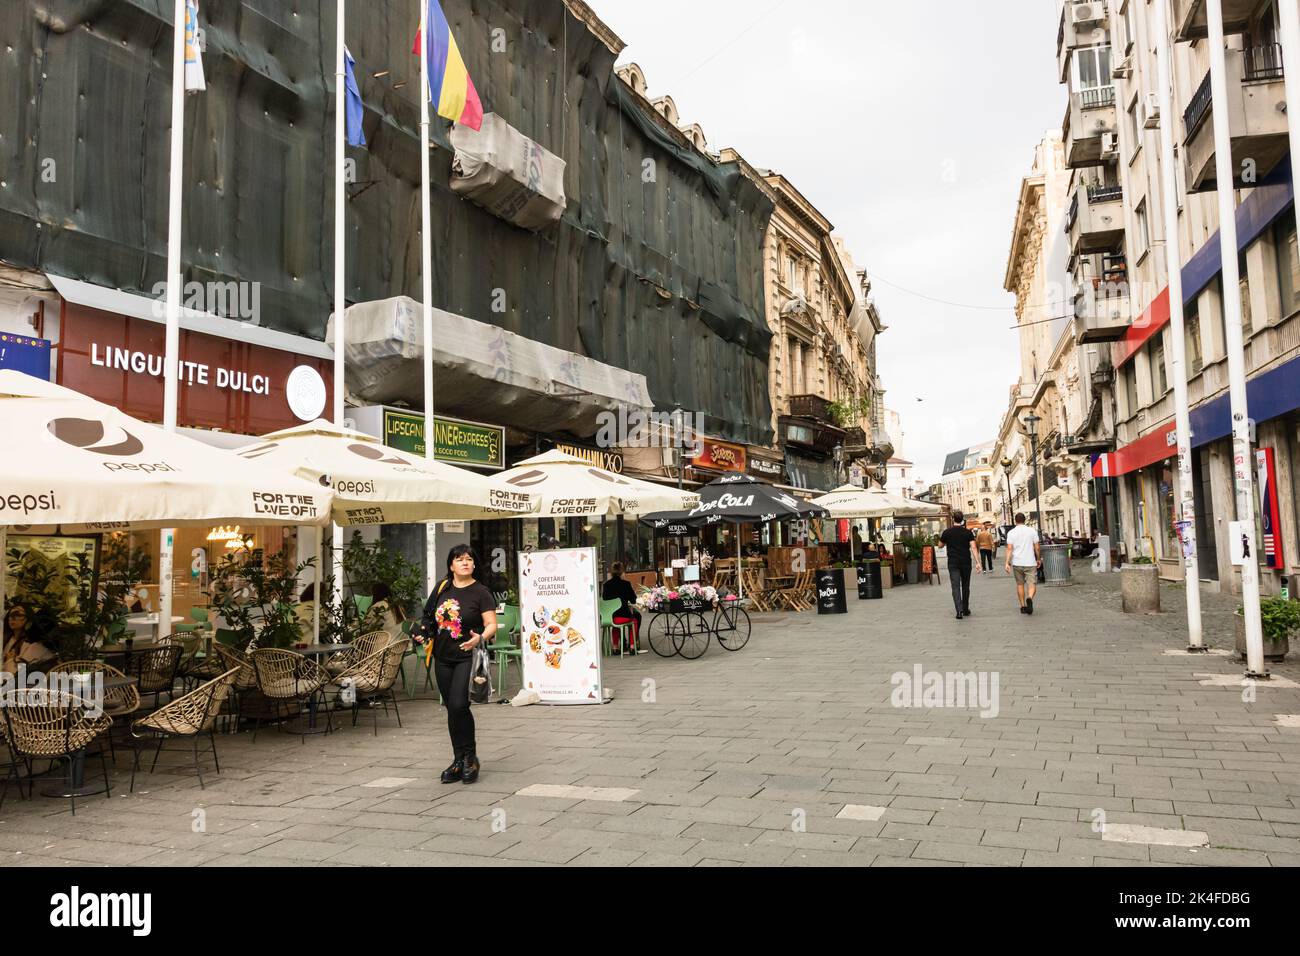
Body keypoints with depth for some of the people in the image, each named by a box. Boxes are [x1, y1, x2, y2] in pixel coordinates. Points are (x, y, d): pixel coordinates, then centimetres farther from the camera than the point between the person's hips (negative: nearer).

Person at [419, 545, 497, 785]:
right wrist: (424, 631, 4)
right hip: (443, 658, 5)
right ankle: (459, 761, 21)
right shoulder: (442, 587, 9)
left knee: (458, 705, -16)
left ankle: (470, 757, 2)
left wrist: (480, 638, -28)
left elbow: (492, 625, -9)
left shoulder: (481, 592, -6)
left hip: (468, 657, -5)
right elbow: (430, 616, 22)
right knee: (452, 709, 10)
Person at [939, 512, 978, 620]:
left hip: (953, 563, -1)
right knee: (965, 586, 14)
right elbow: (973, 547, -9)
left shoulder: (947, 532, -2)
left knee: (956, 587, -4)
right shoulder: (968, 532, -1)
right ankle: (965, 610, 22)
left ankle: (959, 610, -19)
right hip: (966, 562, 1)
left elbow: (941, 545, 12)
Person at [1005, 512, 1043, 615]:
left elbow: (1009, 549, -6)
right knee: (1032, 584, -3)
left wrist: (1007, 563, -7)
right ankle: (1029, 598, -32)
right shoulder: (1032, 531, 1)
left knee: (1020, 584, 15)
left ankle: (1023, 606, 18)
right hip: (1030, 563, -1)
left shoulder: (1011, 533, 0)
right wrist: (1039, 559, 15)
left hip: (1017, 563, 1)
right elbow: (1037, 548, 2)